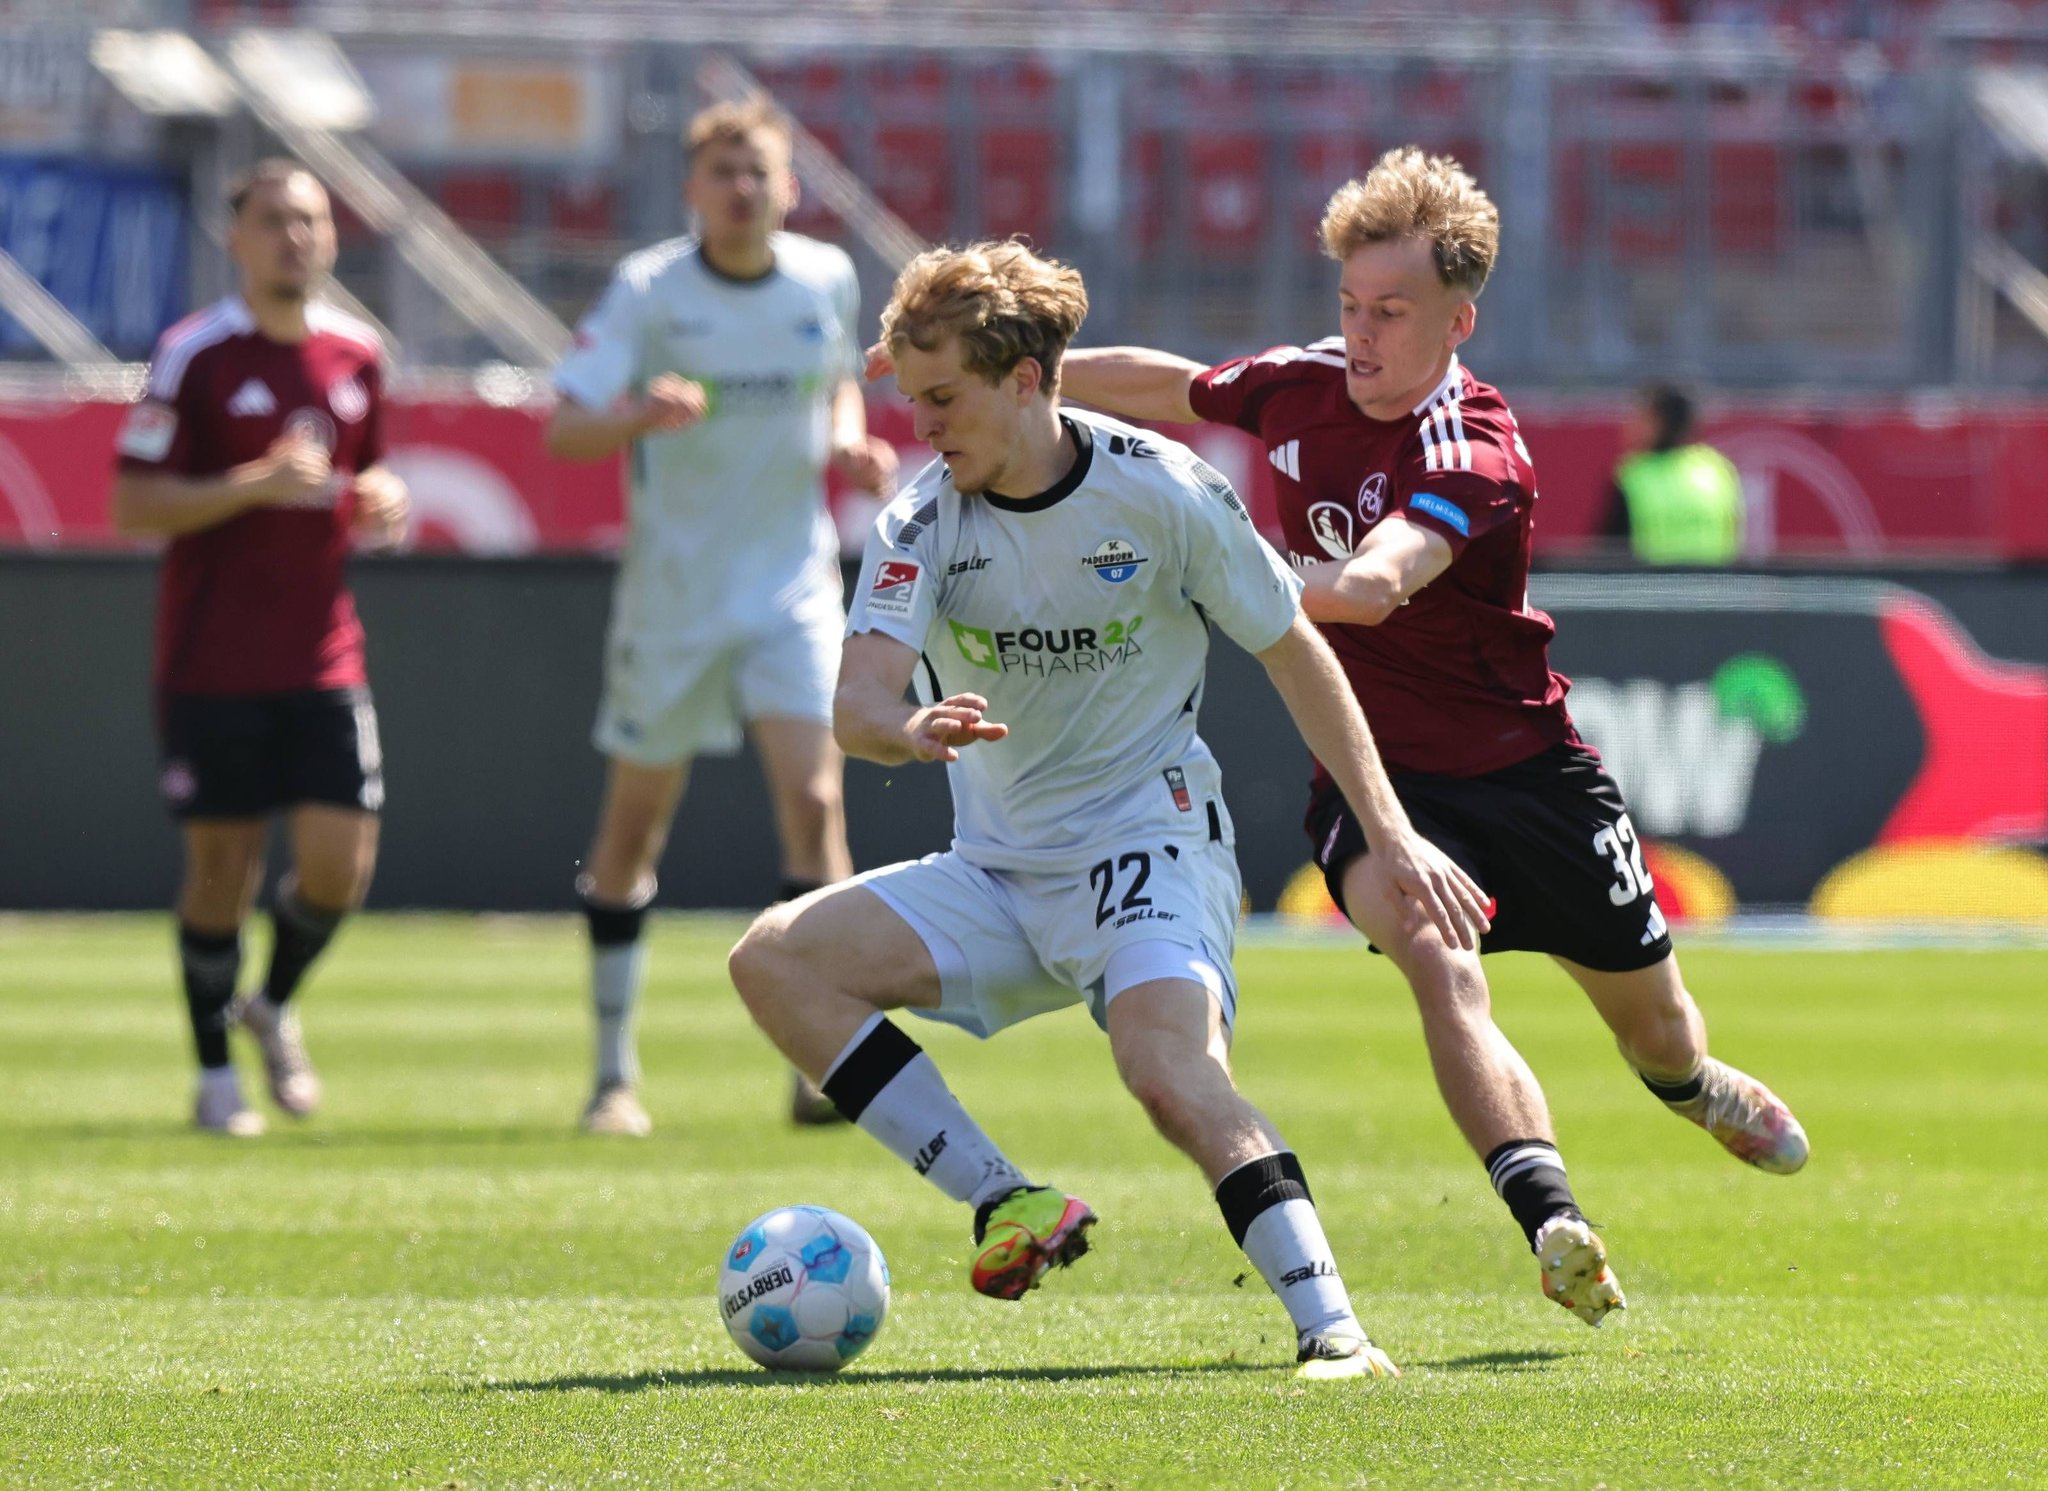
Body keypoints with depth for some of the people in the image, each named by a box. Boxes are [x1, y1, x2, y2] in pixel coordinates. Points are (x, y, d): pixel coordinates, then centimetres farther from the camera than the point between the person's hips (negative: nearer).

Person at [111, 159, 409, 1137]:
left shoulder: (357, 355, 8)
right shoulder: (194, 356, -7)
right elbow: (134, 505, -10)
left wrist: (382, 502, -1)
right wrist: (257, 485, -22)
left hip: (323, 657, 4)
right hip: (212, 661, -4)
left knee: (341, 861, -5)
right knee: (221, 865, 1)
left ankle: (274, 1006, 24)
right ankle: (214, 1074, 17)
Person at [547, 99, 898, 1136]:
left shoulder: (827, 280, 2)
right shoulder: (647, 289, -8)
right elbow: (564, 429, -14)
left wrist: (852, 444, 0)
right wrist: (638, 416, -34)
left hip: (793, 584, 1)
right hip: (672, 587, -1)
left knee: (813, 798, -14)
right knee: (635, 817, 5)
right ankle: (613, 1072, 18)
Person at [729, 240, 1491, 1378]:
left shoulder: (1161, 492, -10)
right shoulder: (923, 524, -5)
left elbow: (1295, 652, 0)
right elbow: (858, 698, -19)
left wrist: (1392, 834, -3)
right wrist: (912, 731, -45)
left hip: (1150, 844, -5)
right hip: (996, 876, 5)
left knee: (1173, 1072, -32)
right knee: (775, 960, -14)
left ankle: (1331, 1326, -33)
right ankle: (1009, 1203, -16)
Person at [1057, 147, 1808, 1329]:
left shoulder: (1476, 456, -24)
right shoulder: (1300, 385, -7)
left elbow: (1374, 587, -43)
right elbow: (1165, 387, 15)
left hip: (1521, 763, -2)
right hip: (1375, 778, 2)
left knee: (1655, 1030, 15)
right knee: (1438, 961, -31)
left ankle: (1699, 1089, 53)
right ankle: (1551, 1217, -42)